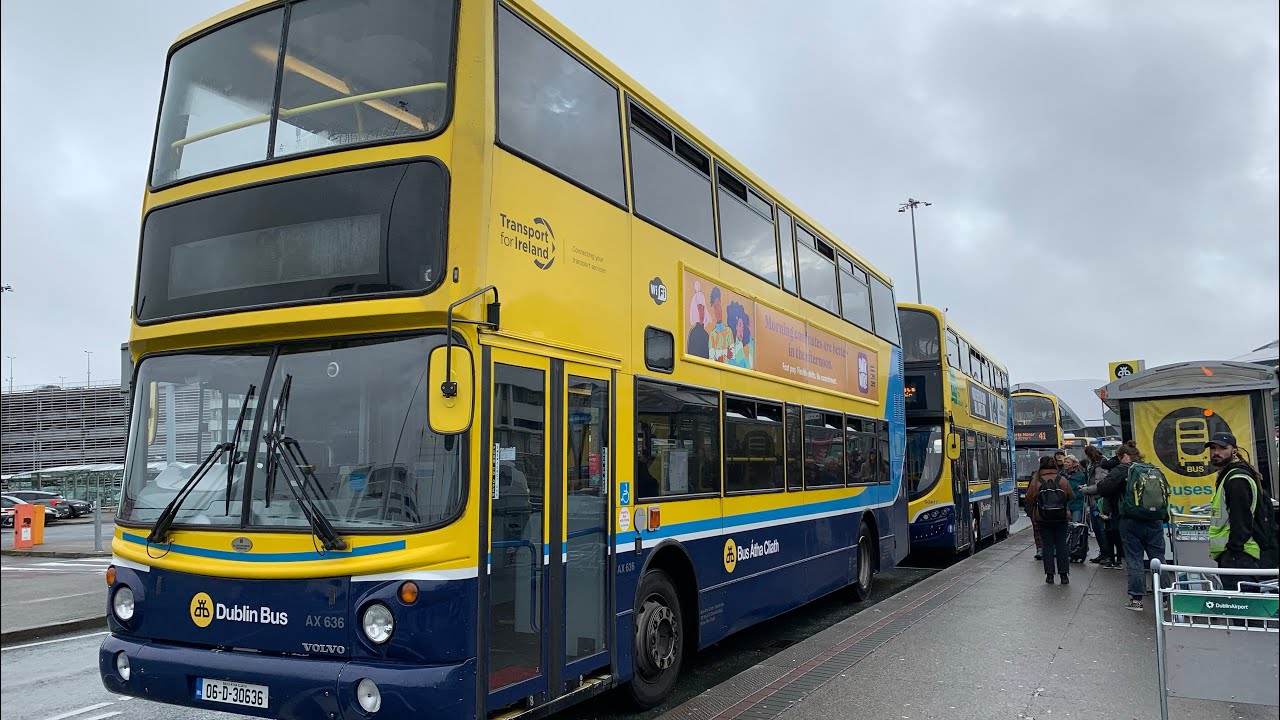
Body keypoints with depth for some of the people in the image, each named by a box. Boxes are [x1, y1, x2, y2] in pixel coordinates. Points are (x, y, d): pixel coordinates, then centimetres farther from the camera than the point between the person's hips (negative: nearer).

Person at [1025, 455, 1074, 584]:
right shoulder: (1062, 480, -4)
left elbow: (1029, 499, -3)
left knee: (1048, 545, 6)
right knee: (1061, 545, 8)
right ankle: (1064, 574, 8)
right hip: (1061, 518, 1)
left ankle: (1049, 574, 5)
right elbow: (1071, 496, 3)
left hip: (1043, 519, -1)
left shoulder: (1036, 481, -8)